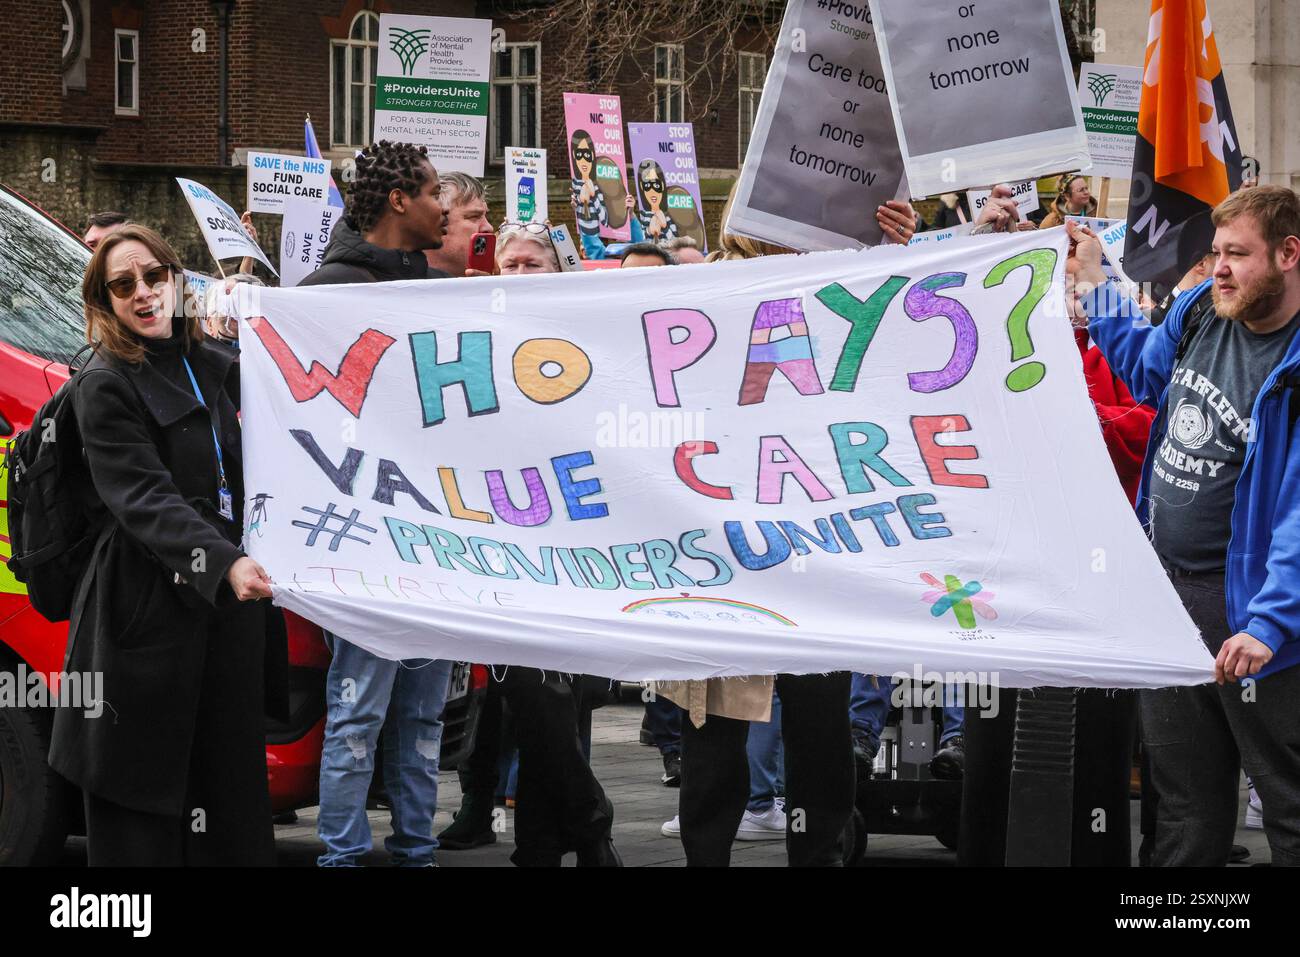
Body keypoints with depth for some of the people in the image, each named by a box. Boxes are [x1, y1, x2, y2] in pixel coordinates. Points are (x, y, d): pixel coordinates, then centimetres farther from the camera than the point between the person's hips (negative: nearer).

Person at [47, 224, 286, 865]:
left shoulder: (217, 368, 13)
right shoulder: (103, 387, -8)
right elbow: (145, 499, -20)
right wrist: (223, 564, -32)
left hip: (230, 600, 6)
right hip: (148, 609, -6)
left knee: (231, 785, 7)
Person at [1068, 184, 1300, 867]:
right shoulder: (1199, 312, 3)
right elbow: (1144, 368, 28)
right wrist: (1093, 283, 24)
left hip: (1244, 597, -7)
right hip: (1167, 582, 7)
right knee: (1185, 793, 18)